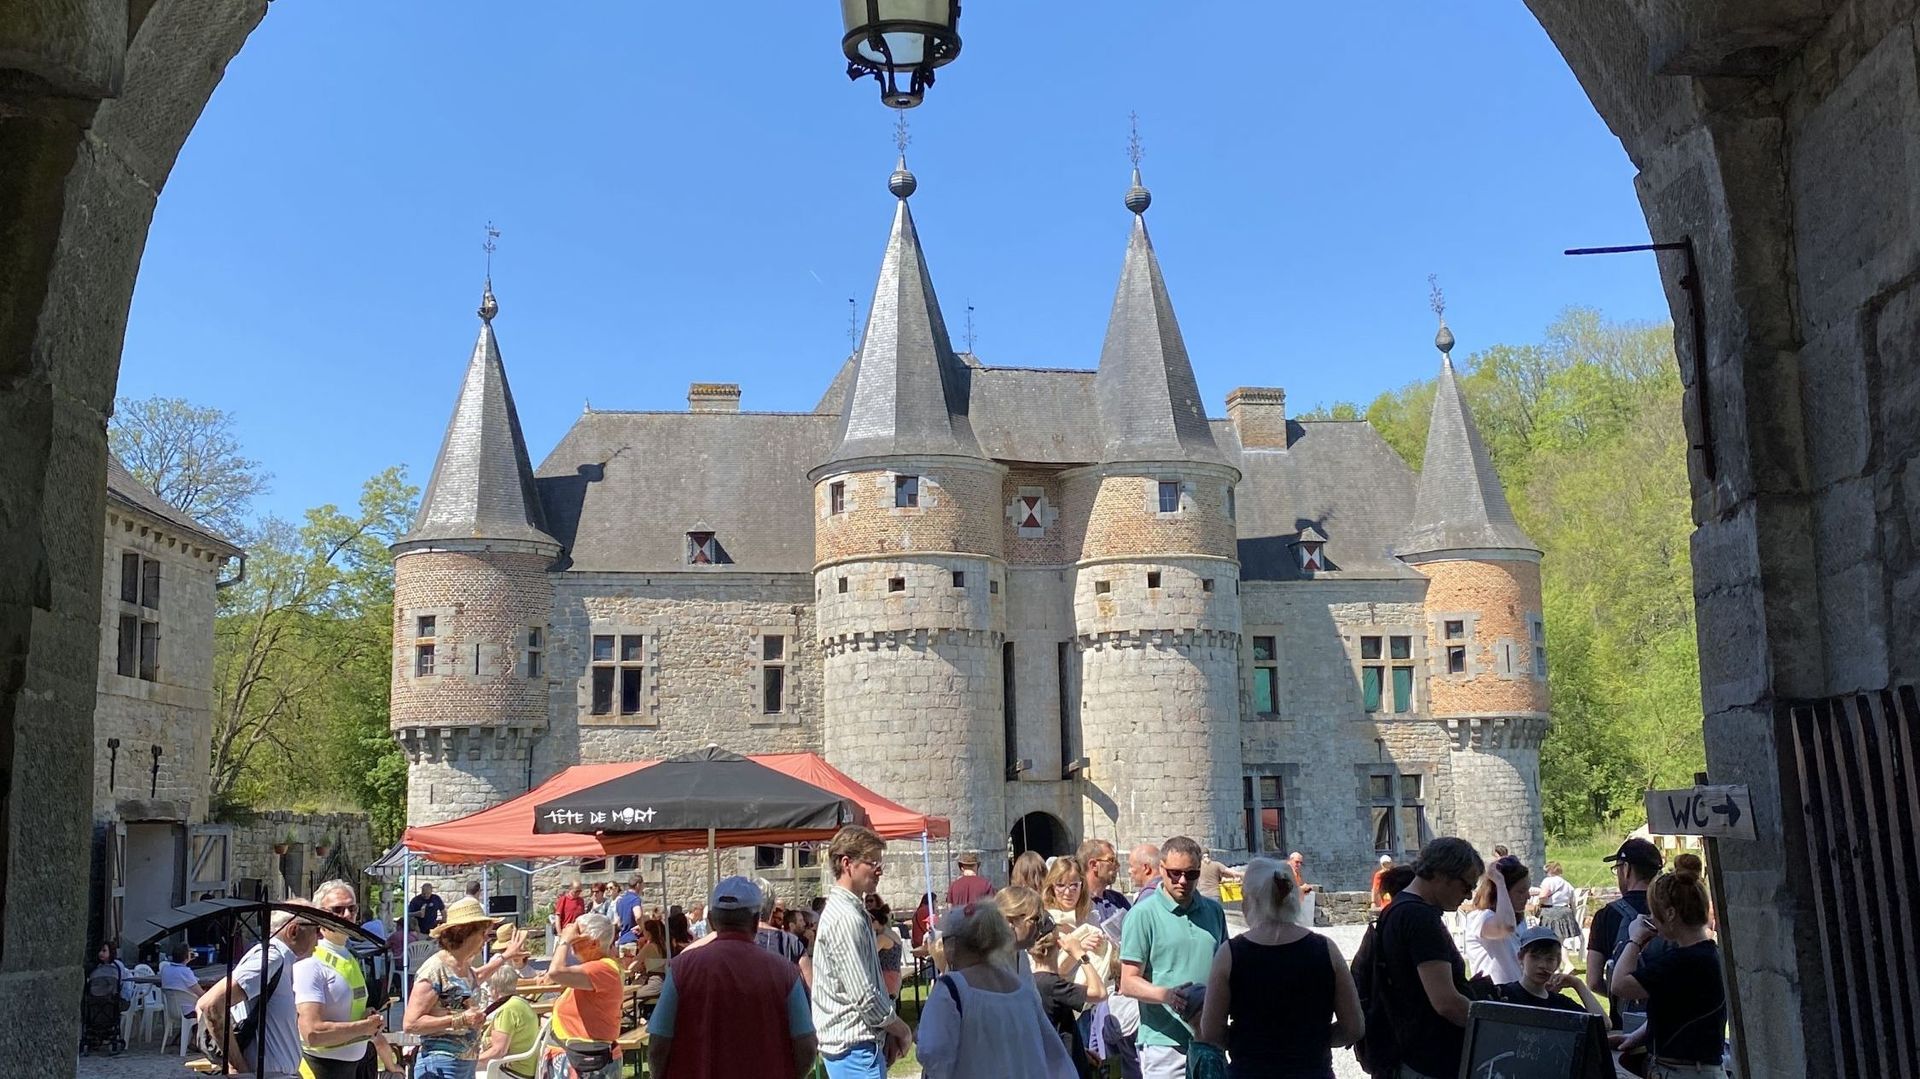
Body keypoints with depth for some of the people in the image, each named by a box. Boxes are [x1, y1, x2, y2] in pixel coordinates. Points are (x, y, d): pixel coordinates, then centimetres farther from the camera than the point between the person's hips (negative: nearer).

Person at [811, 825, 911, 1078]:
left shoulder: (848, 911, 13)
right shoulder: (846, 919, -19)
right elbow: (864, 997, -21)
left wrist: (888, 1033, 10)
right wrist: (901, 1029, -6)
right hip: (856, 1047, -10)